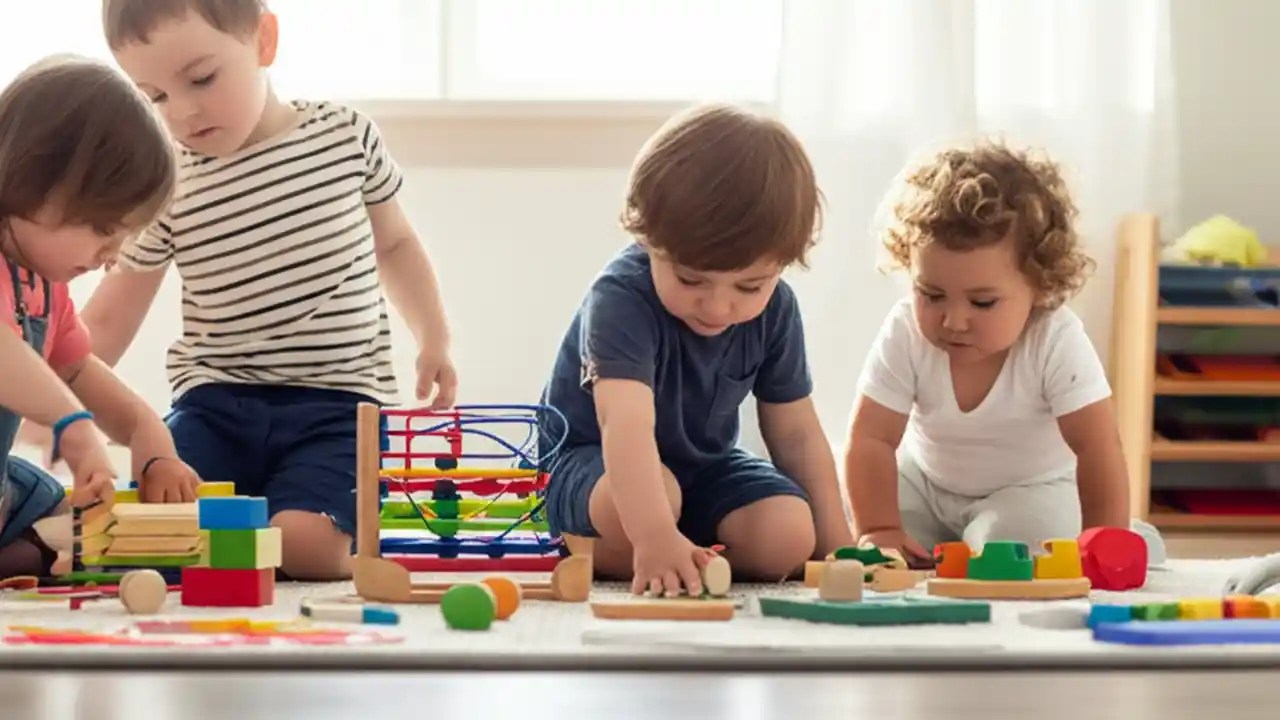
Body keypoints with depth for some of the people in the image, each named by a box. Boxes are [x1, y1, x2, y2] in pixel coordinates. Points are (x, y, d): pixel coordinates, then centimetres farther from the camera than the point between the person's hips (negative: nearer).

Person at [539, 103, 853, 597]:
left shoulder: (774, 310, -11)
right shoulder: (621, 297, -31)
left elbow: (795, 431, 1)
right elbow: (626, 423, -46)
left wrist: (835, 542, -3)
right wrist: (654, 537, -60)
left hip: (704, 467, 6)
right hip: (591, 462, -6)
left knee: (789, 536, -20)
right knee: (644, 497, -39)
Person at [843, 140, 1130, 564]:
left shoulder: (1058, 343, -33)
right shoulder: (904, 334, -26)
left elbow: (1098, 450, -31)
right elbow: (871, 438, -23)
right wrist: (879, 530, -31)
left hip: (1030, 487, -3)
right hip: (926, 477, 3)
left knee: (1007, 542, -33)